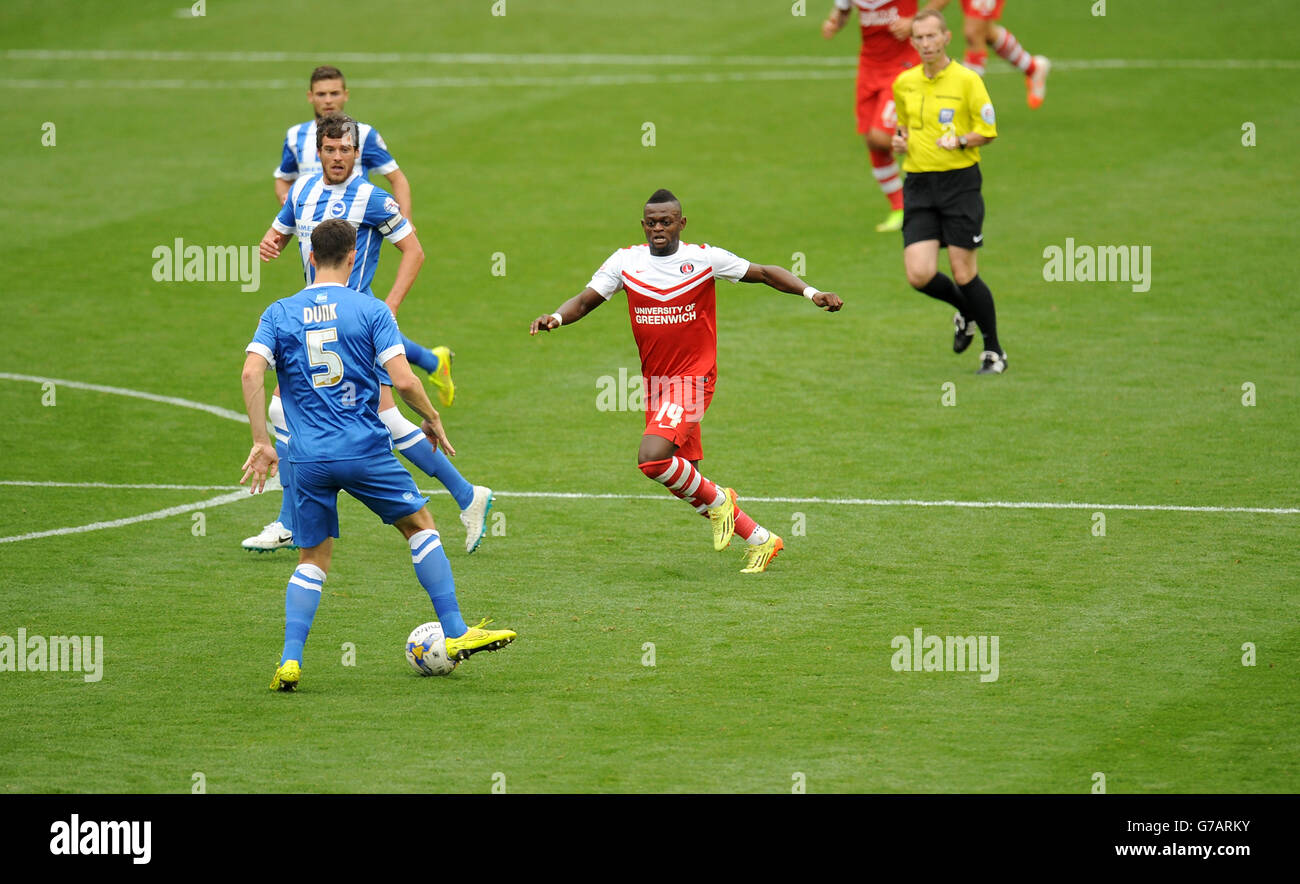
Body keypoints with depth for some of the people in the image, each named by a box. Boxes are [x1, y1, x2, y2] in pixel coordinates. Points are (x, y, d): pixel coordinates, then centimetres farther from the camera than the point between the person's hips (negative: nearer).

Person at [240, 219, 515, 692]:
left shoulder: (279, 313, 5)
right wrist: (432, 418, 7)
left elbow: (251, 373, -9)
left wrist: (261, 442, -6)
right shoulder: (370, 311, -2)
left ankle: (289, 660, -1)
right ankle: (456, 634, 15)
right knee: (420, 525, 17)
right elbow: (403, 380, -11)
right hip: (366, 449, -2)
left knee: (312, 559, 14)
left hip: (308, 458, 2)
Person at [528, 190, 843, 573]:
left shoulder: (704, 258, -7)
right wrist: (556, 318, -23)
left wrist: (810, 292, -12)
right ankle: (759, 540, 24)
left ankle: (717, 500, 1)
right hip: (655, 383, 6)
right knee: (683, 479, 9)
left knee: (652, 458, -25)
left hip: (693, 379, -6)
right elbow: (586, 300, -2)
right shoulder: (626, 261, 1)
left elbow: (765, 273, 1)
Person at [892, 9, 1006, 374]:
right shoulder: (903, 84, 10)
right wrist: (899, 140, 4)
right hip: (919, 184, 4)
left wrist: (959, 141, -21)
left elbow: (988, 131, -3)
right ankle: (967, 311, 25)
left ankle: (994, 352, 13)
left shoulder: (967, 80, -5)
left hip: (960, 182, -4)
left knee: (964, 273, -5)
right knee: (920, 275, -8)